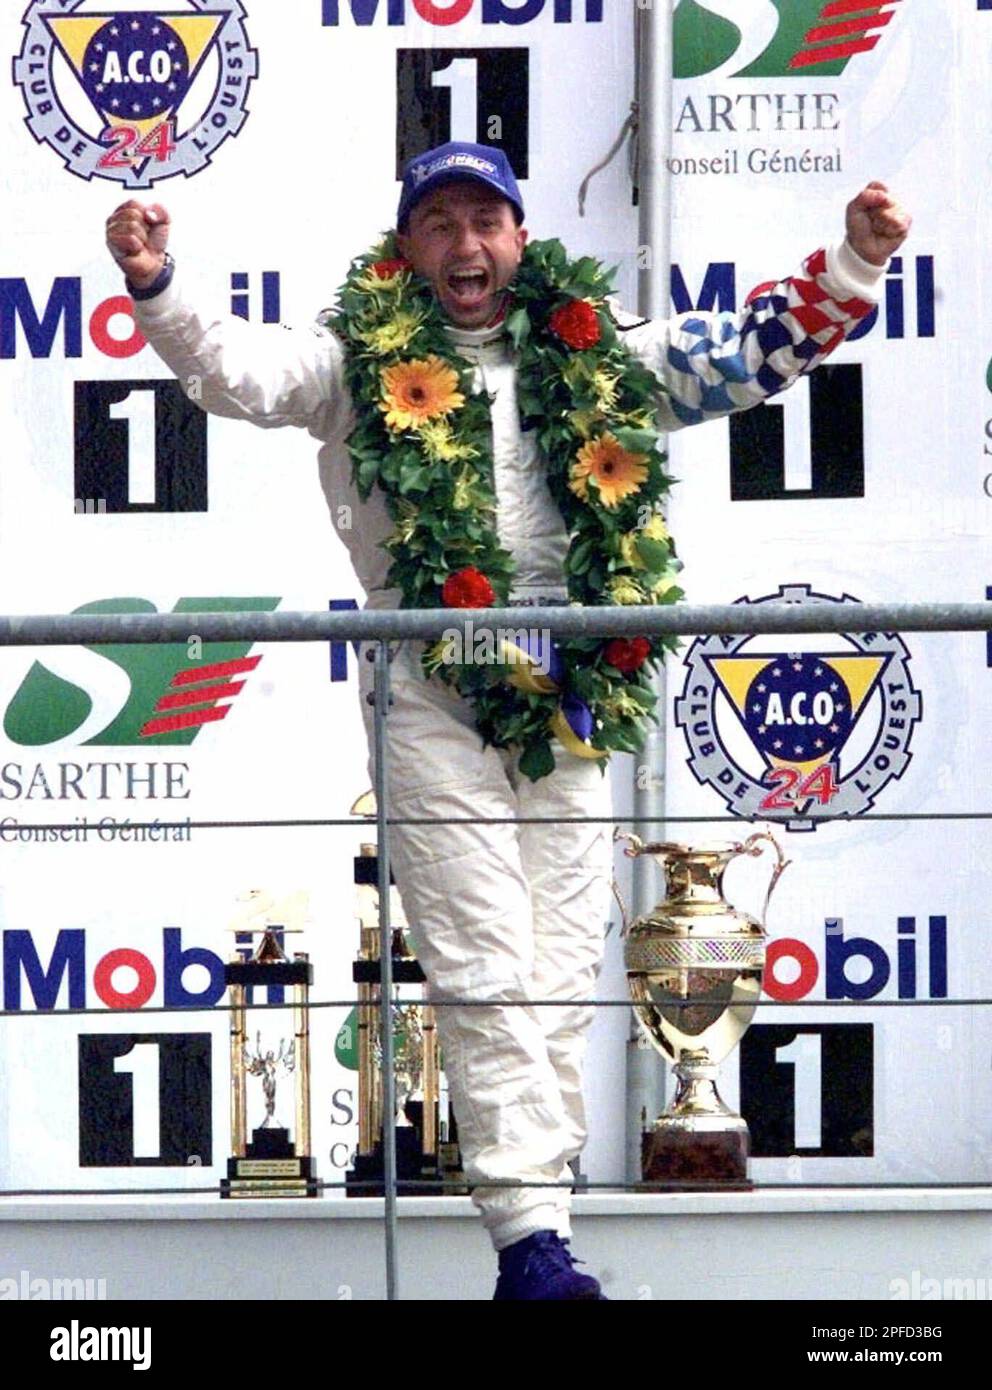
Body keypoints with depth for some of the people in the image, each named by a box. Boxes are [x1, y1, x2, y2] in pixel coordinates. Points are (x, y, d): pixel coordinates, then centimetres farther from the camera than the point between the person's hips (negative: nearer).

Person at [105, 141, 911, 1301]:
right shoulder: (361, 365, 7)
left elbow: (750, 353, 14)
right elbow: (238, 372, -5)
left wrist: (854, 264, 2)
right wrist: (155, 289, -23)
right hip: (427, 695, -3)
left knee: (563, 971, 2)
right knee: (485, 970, -9)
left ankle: (535, 1198, 7)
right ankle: (532, 1239, -15)